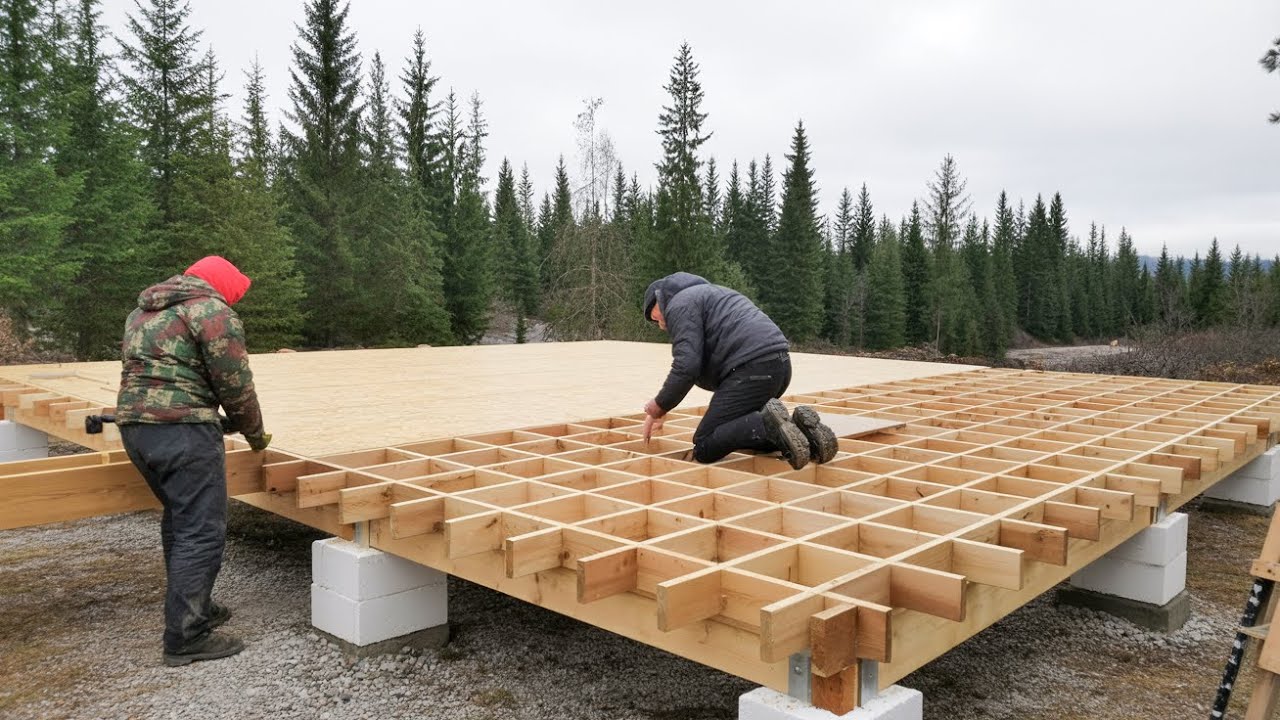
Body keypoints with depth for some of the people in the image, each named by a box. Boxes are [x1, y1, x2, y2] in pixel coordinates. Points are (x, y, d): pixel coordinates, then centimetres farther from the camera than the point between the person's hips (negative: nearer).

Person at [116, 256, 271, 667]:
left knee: (179, 518, 21)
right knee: (202, 531, -4)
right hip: (182, 429, -9)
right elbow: (236, 386, -7)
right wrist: (255, 434, 9)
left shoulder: (145, 309, 23)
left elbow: (149, 372, 20)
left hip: (133, 424, 9)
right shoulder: (212, 311, -4)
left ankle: (193, 608, 31)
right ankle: (185, 638, -1)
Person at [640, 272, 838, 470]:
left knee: (705, 447, -4)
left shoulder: (679, 305, 4)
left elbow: (687, 366, -11)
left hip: (753, 368, -9)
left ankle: (768, 424, -24)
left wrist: (660, 405, 4)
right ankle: (798, 426, 4)